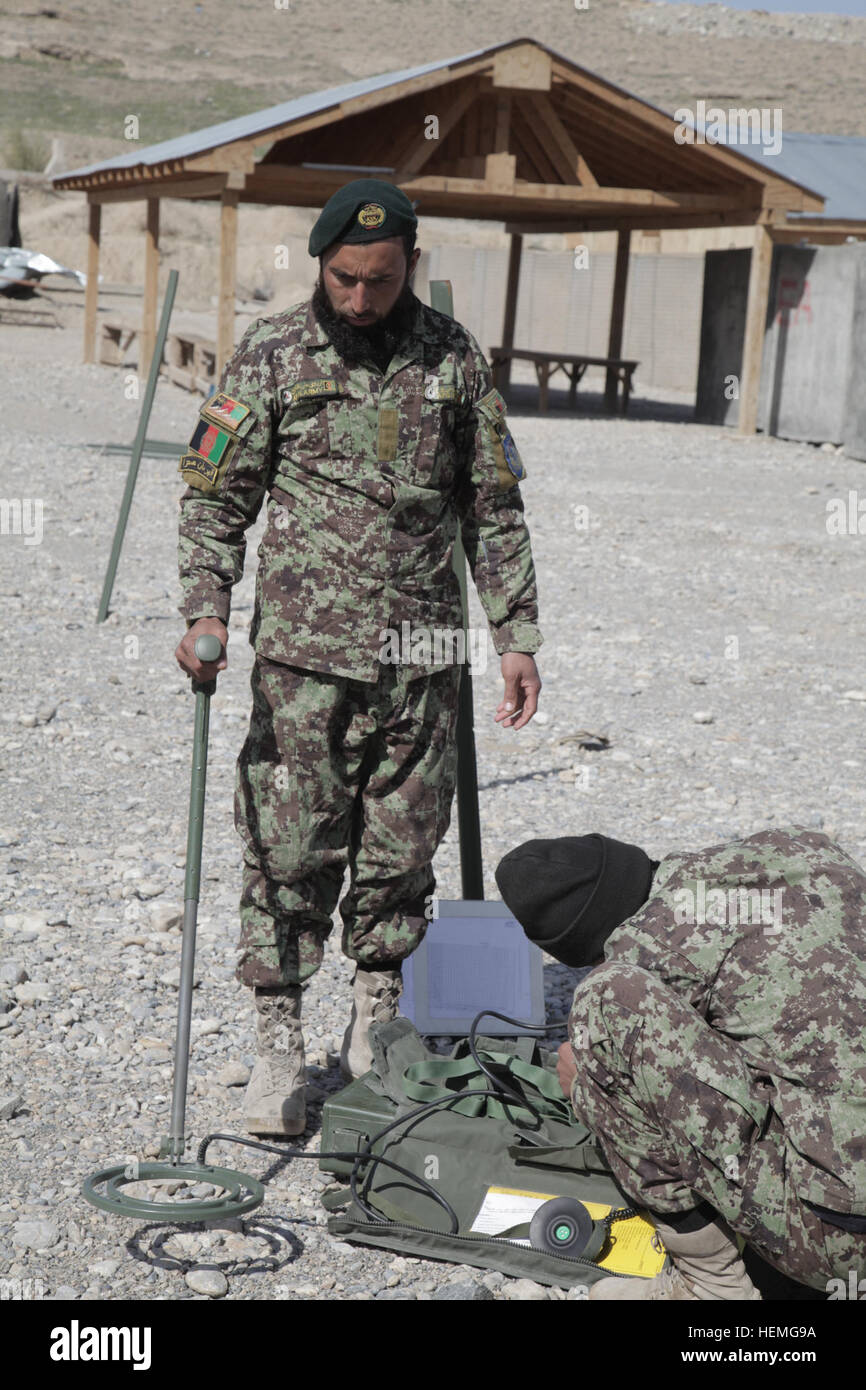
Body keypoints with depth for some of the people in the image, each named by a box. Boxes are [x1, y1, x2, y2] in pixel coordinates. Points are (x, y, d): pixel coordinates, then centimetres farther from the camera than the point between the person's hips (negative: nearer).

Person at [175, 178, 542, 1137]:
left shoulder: (453, 357, 7)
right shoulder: (273, 355, 1)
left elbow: (494, 509, 12)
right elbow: (215, 494, 3)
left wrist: (516, 635, 9)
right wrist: (205, 609, -11)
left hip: (423, 652, 2)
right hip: (305, 650, -2)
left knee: (404, 845, 8)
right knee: (291, 850, -3)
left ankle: (376, 1024, 26)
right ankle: (279, 1045, 8)